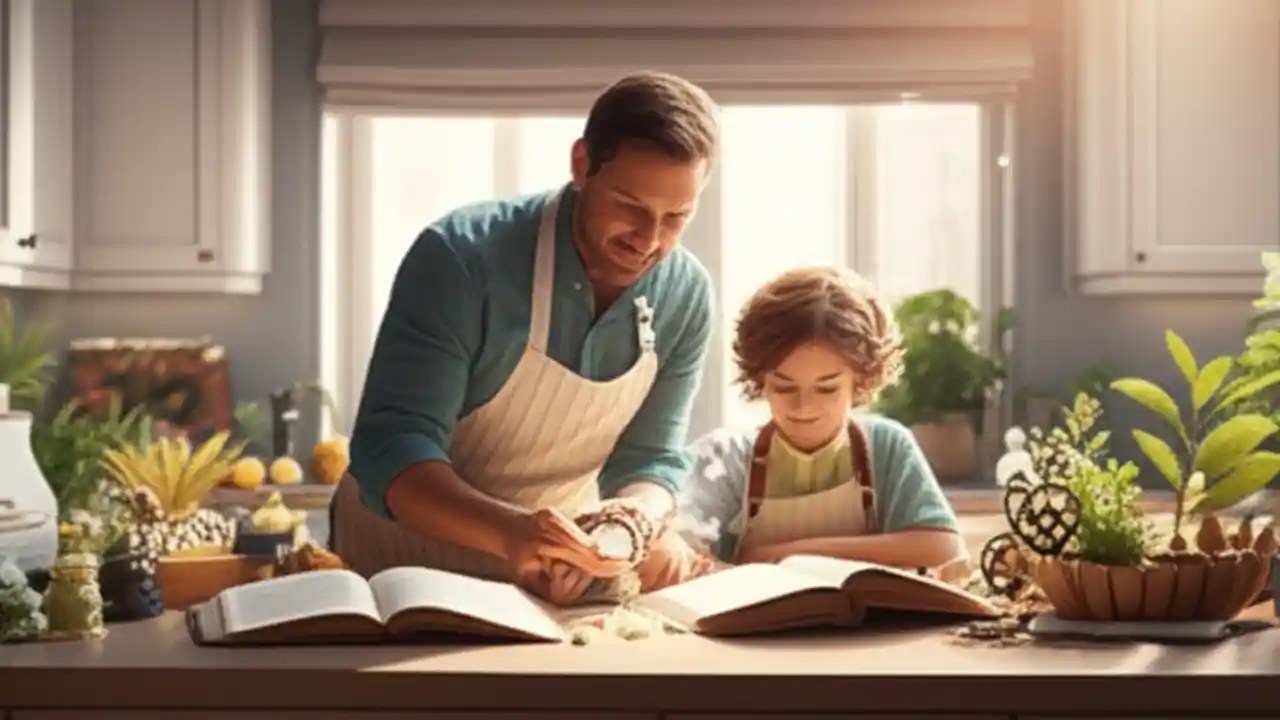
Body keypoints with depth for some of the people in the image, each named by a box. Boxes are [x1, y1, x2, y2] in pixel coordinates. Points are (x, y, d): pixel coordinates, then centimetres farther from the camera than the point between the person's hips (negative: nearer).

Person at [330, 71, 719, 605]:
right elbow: (389, 447, -24)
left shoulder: (687, 298, -7)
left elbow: (652, 459, -3)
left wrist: (634, 523, -26)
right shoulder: (462, 257, -21)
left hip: (554, 579, 4)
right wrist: (509, 530, -41)